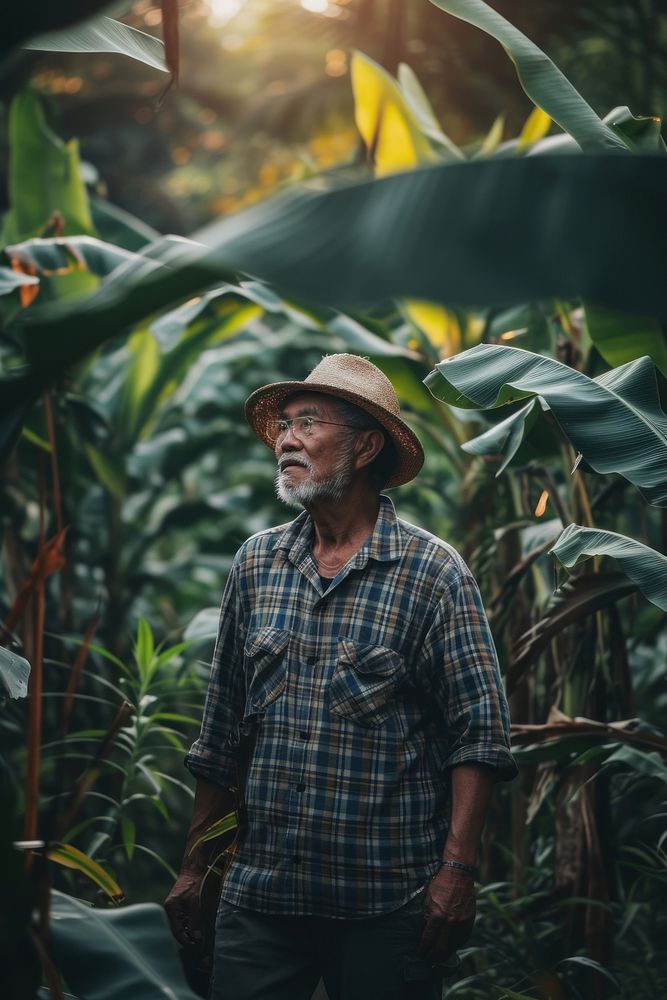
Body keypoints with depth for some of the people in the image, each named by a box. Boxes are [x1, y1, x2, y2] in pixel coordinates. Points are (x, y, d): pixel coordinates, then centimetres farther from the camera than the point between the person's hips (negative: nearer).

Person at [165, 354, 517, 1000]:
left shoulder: (433, 572, -5)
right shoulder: (256, 564, 8)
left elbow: (480, 735, -8)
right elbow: (220, 732, 14)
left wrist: (457, 870, -16)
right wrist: (194, 866, 13)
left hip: (388, 902, -3)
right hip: (258, 893, 4)